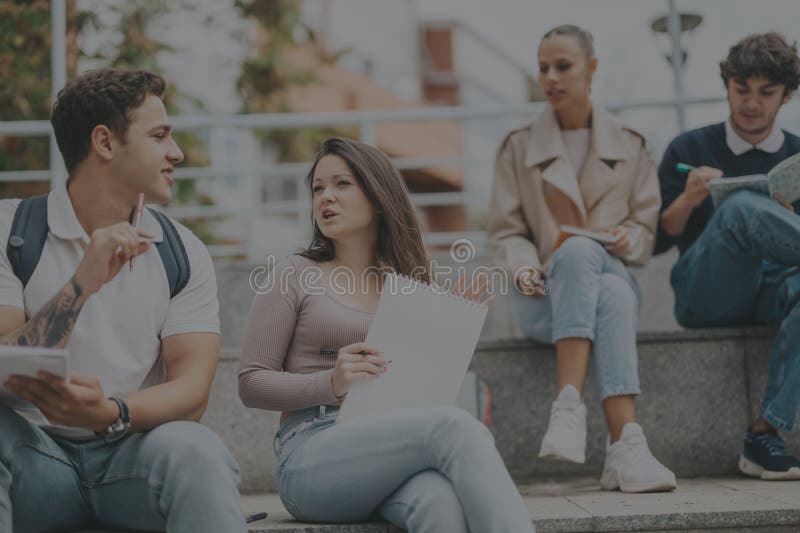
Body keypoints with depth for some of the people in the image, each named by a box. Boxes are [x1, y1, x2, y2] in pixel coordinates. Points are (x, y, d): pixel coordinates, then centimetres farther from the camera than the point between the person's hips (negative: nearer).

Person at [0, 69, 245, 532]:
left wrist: (110, 414, -27)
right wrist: (82, 283, -23)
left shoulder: (184, 252, 5)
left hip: (136, 451, 0)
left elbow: (191, 391, -6)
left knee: (193, 449, -33)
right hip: (39, 455, 0)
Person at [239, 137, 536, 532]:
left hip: (390, 450, 3)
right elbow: (251, 384, 3)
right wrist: (333, 383, -14)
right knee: (455, 426, -34)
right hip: (312, 455, -3)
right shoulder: (295, 274, 8)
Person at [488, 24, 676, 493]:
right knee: (578, 250, -39)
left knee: (614, 294, -39)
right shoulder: (519, 147, 12)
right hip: (545, 296, -1)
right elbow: (506, 231, 7)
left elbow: (647, 227, 13)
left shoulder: (629, 145, 15)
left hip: (614, 276, 1)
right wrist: (525, 267, -14)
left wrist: (629, 239, -11)